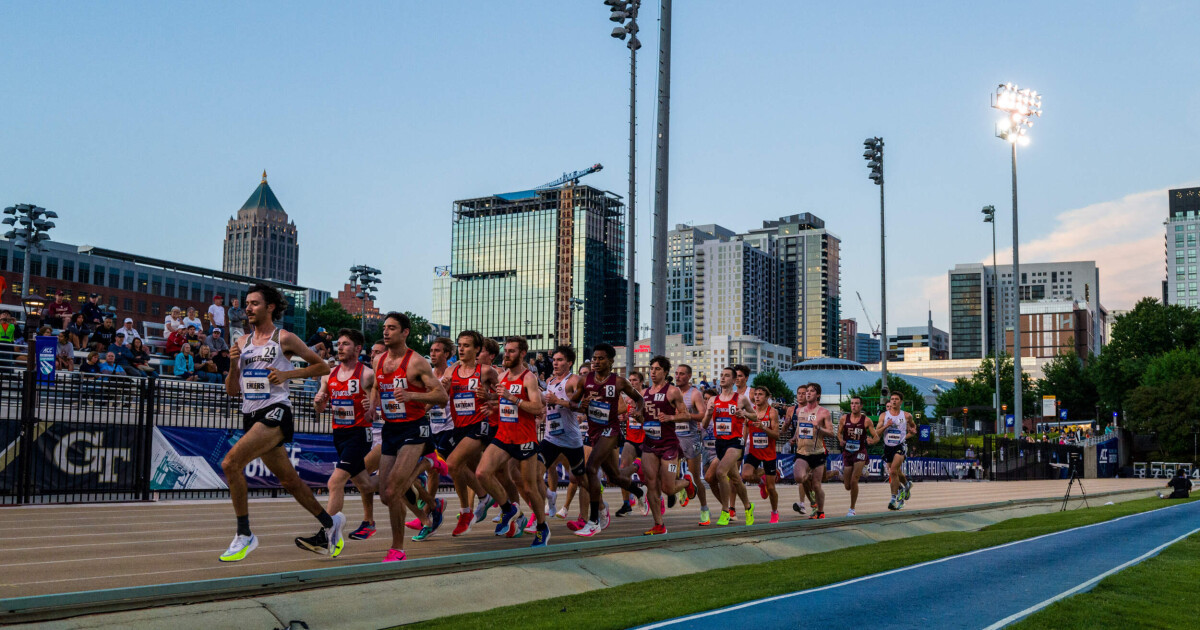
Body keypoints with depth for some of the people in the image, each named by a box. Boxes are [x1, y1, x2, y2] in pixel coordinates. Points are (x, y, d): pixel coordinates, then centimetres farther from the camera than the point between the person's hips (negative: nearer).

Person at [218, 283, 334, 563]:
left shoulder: (284, 339, -2)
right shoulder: (243, 343, 15)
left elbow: (322, 366, 2)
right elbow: (232, 390, 15)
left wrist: (288, 374, -9)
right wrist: (233, 365, -3)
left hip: (275, 412, -7)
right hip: (251, 415, 7)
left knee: (231, 463, -22)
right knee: (289, 480, 13)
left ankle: (244, 535, -13)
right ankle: (330, 522, 31)